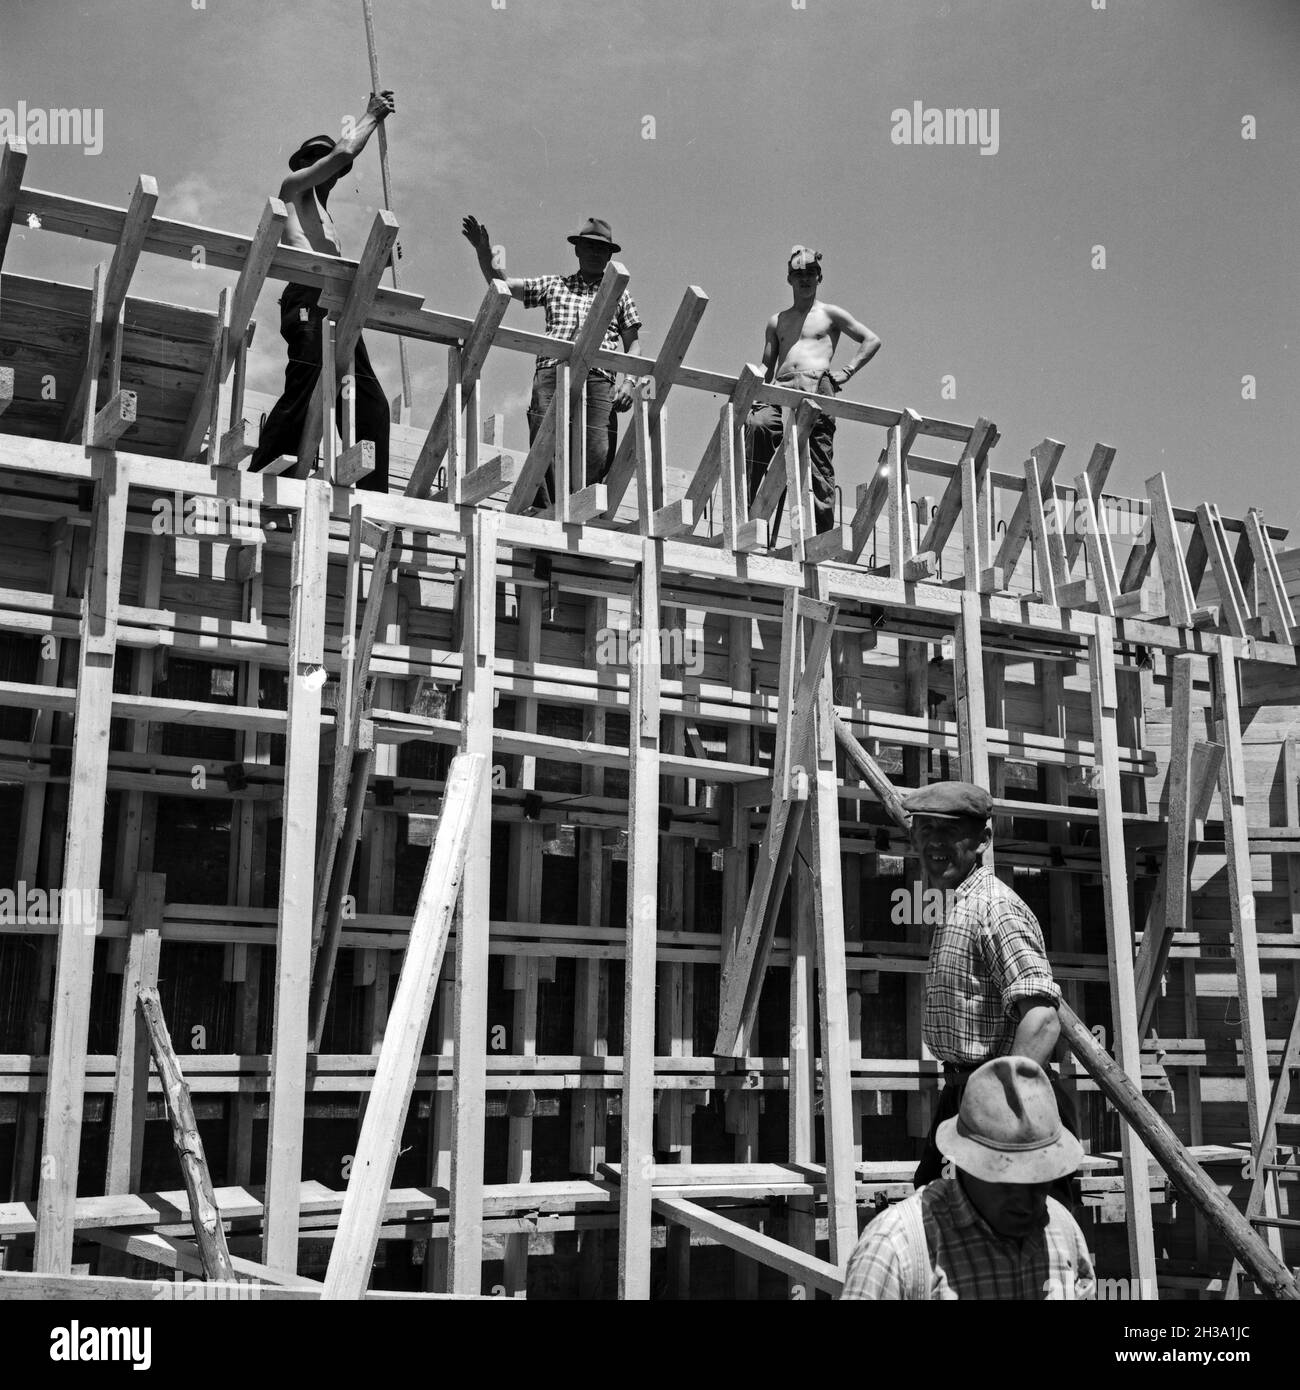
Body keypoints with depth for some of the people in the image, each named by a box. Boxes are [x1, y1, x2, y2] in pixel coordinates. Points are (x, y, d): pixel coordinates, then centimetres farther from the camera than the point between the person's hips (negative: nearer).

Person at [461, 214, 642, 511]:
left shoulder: (619, 295, 23)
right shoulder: (553, 285, 24)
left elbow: (632, 345, 20)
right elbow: (502, 283, 17)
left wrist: (628, 380, 2)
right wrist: (483, 253, 0)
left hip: (598, 378, 0)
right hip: (551, 374, 0)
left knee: (598, 458, -15)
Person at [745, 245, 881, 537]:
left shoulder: (829, 314, 16)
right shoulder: (776, 321, 26)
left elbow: (872, 340, 15)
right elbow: (767, 368, 24)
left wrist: (846, 371, 2)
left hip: (817, 387, -2)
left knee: (820, 466, -9)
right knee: (757, 423, -30)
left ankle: (825, 534, -7)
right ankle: (752, 507, -32)